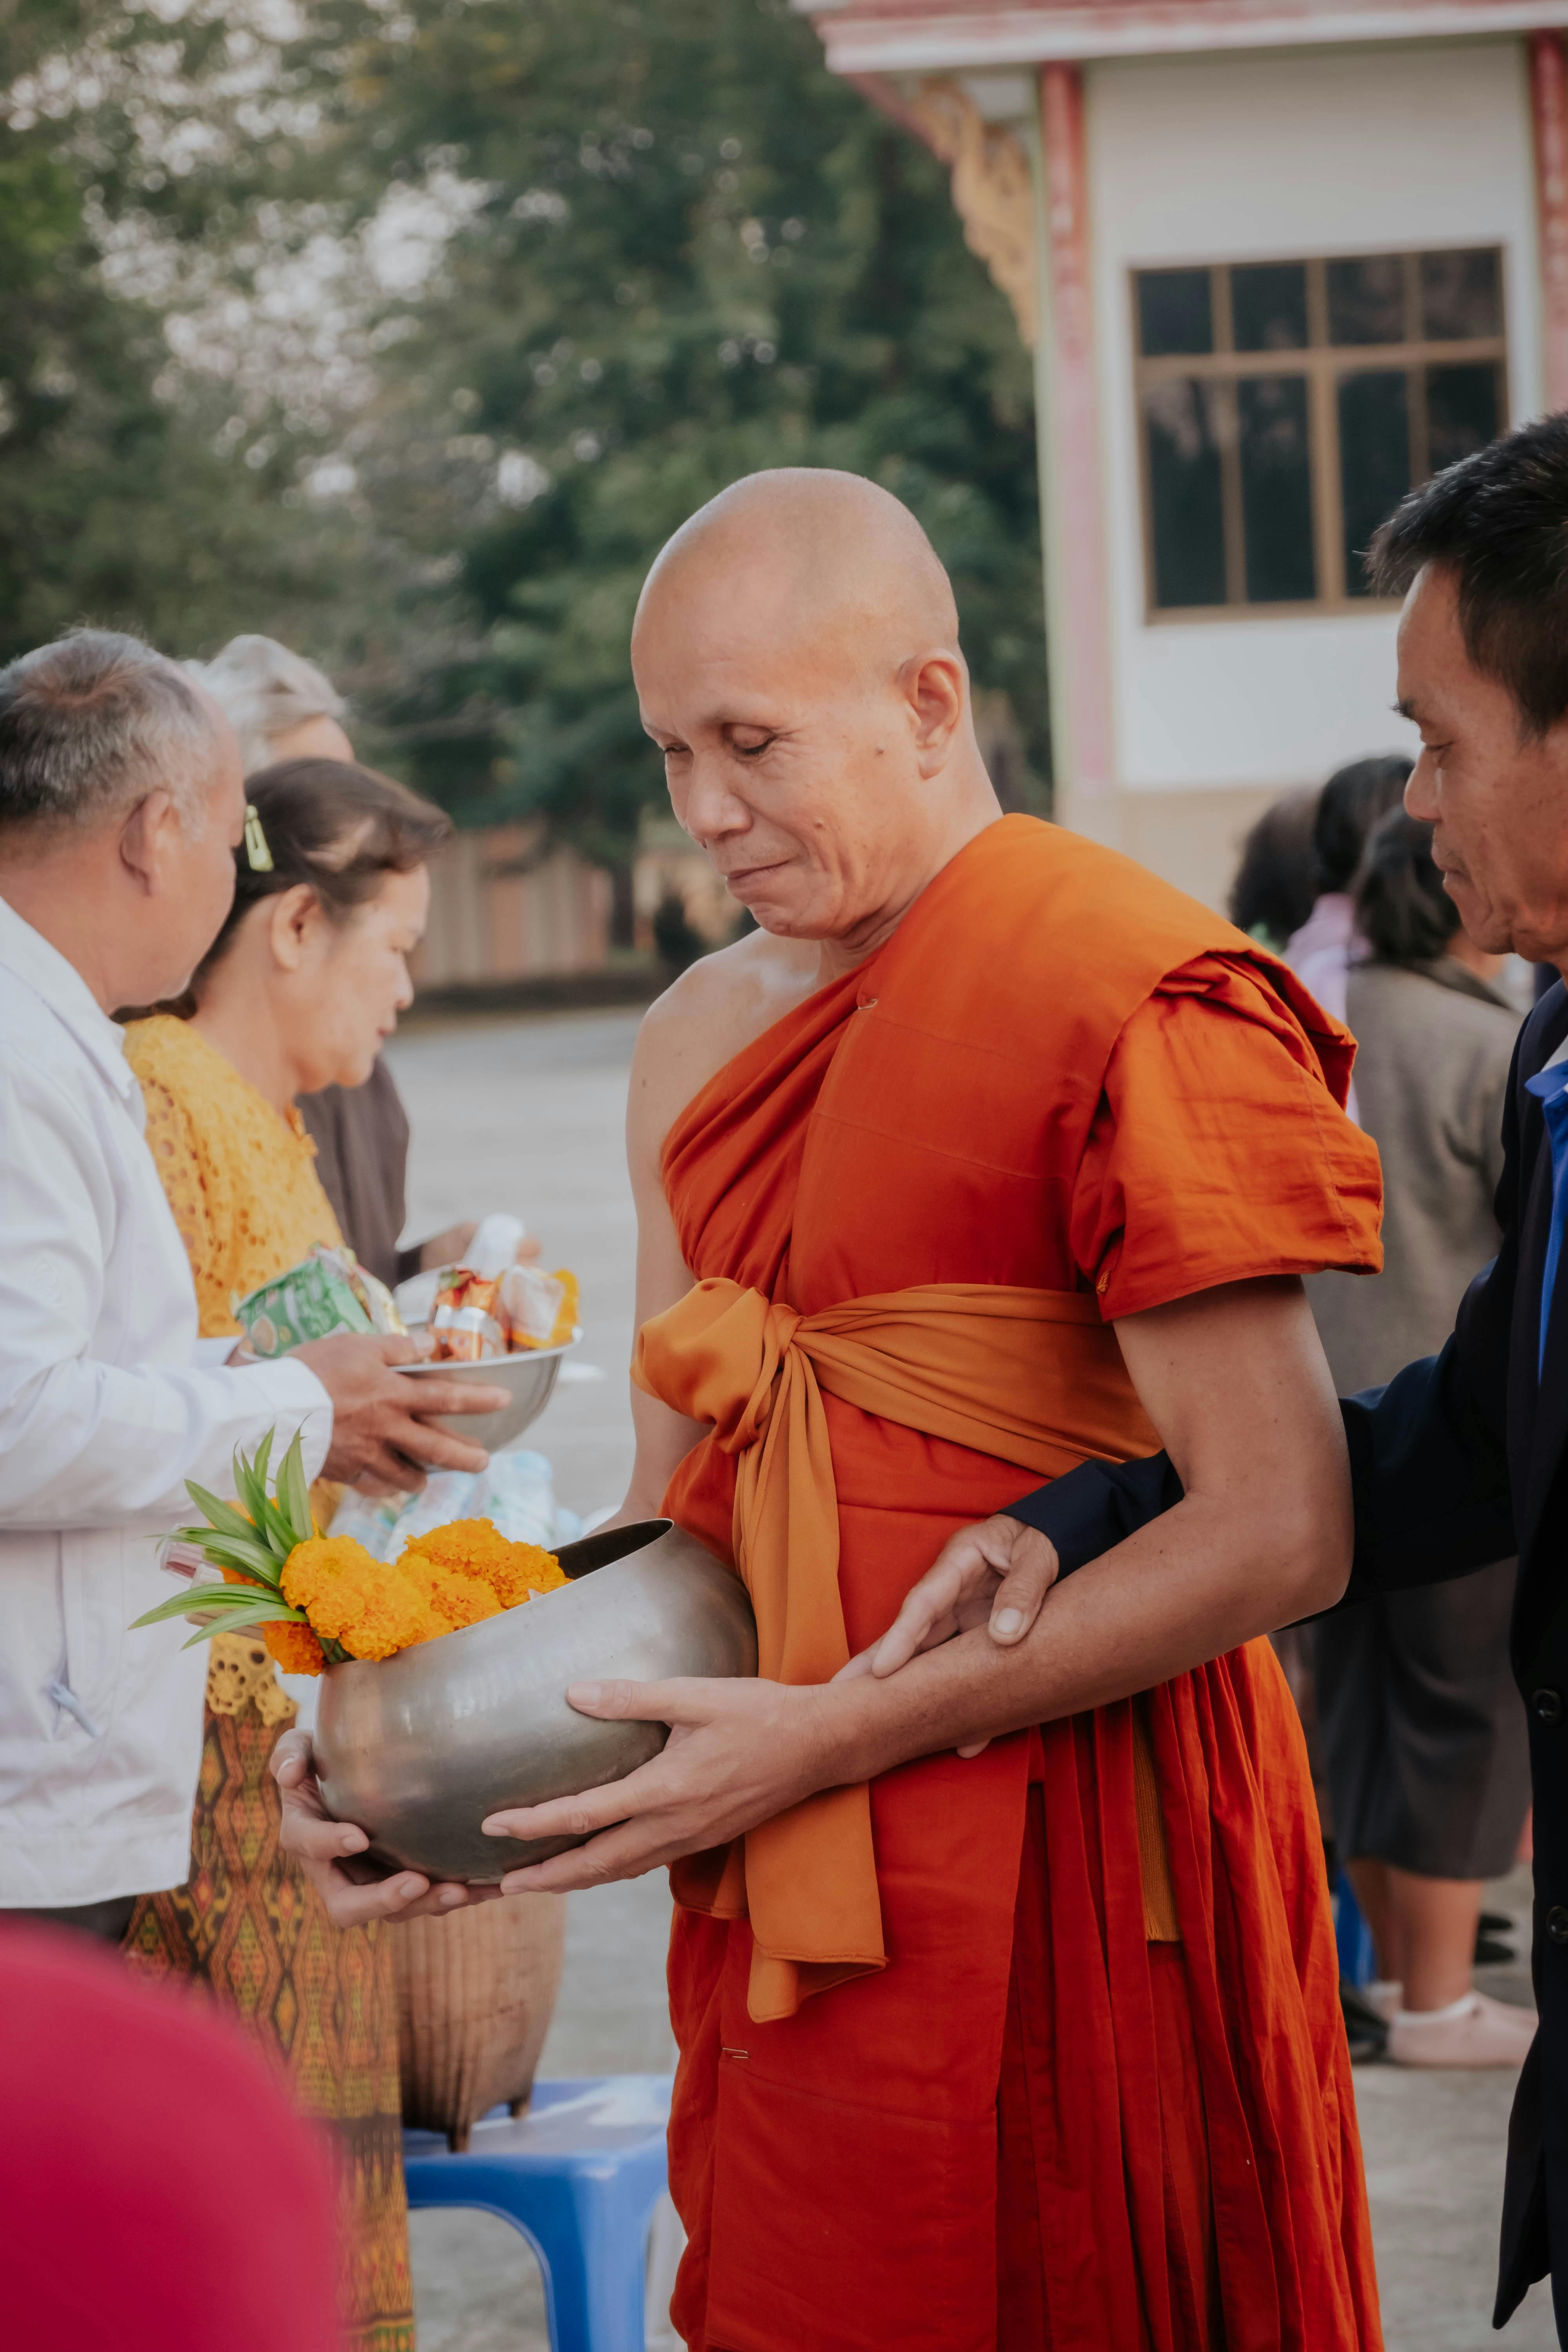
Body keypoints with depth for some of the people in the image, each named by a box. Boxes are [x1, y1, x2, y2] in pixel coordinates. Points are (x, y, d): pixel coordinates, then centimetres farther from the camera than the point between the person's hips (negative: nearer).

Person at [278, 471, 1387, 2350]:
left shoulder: (1134, 1004, -12)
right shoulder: (699, 1040, 12)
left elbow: (1281, 1535, -18)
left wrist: (843, 1735, -17)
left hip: (1065, 1876, -6)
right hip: (781, 1889, 7)